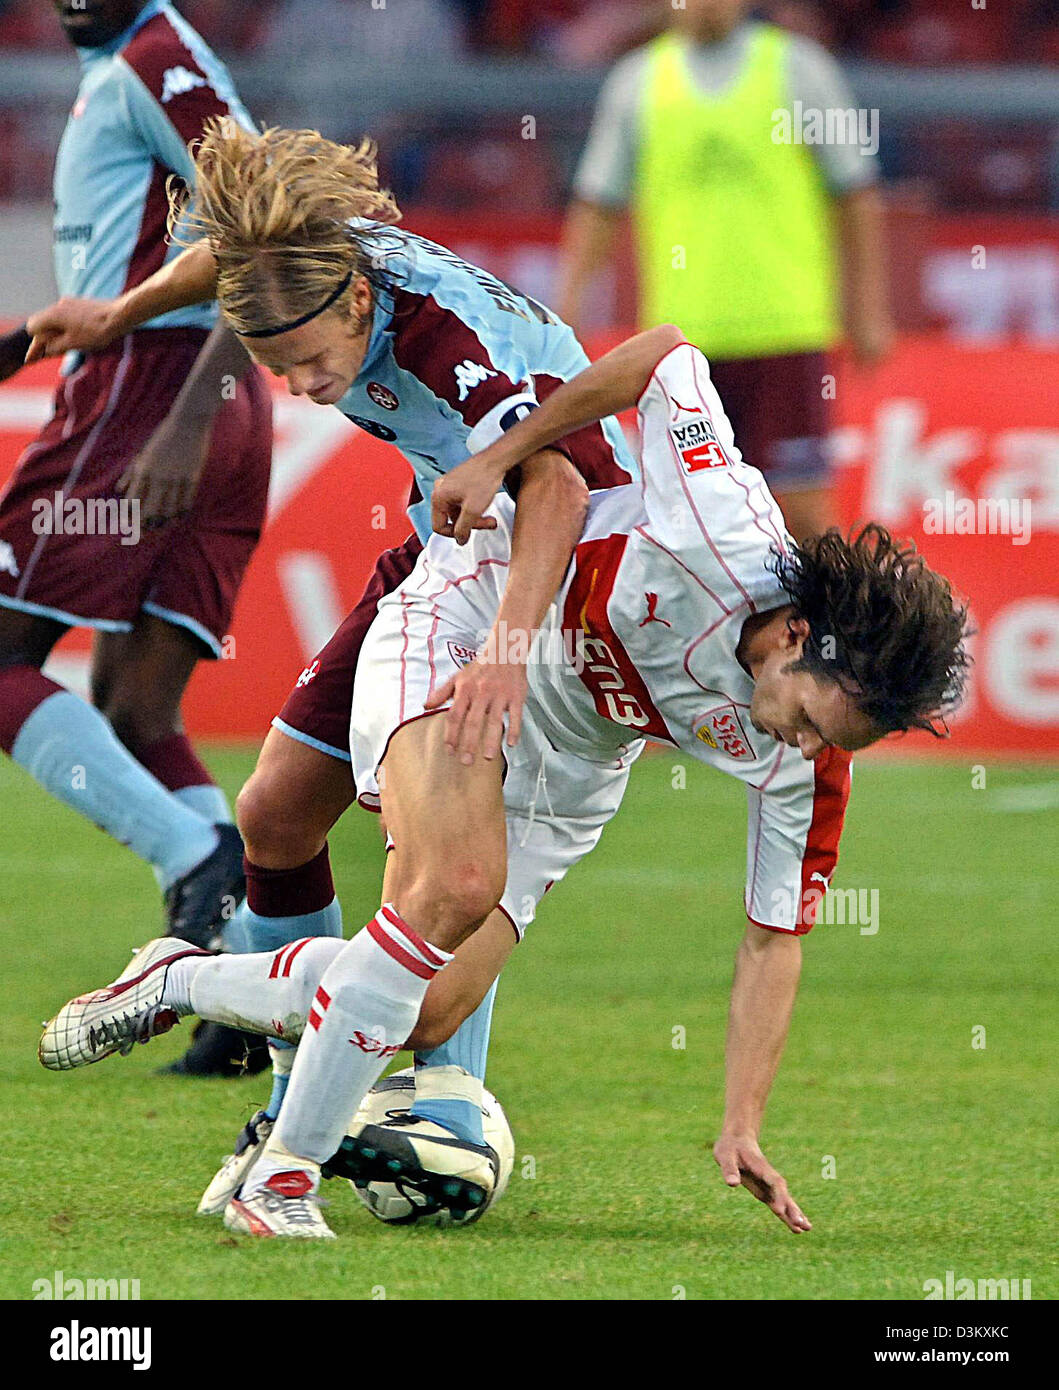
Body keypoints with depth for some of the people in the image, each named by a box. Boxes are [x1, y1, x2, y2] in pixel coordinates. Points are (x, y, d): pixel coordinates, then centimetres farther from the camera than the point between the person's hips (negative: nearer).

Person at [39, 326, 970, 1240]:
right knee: (455, 885, -32)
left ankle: (179, 983, 20)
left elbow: (776, 937, -9)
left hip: (570, 768, 5)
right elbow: (668, 354, -20)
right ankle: (281, 1178, -25)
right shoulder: (726, 528, -34)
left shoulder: (806, 773, -19)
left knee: (427, 1014, -7)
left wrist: (742, 1131, -14)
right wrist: (496, 462, -19)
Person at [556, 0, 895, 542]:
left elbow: (856, 195, 6)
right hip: (682, 334, 2)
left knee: (799, 507, -7)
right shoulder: (637, 81, 10)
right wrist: (566, 305, 3)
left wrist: (868, 313, 1)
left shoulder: (798, 66, 4)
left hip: (785, 330, -2)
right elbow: (597, 206, 13)